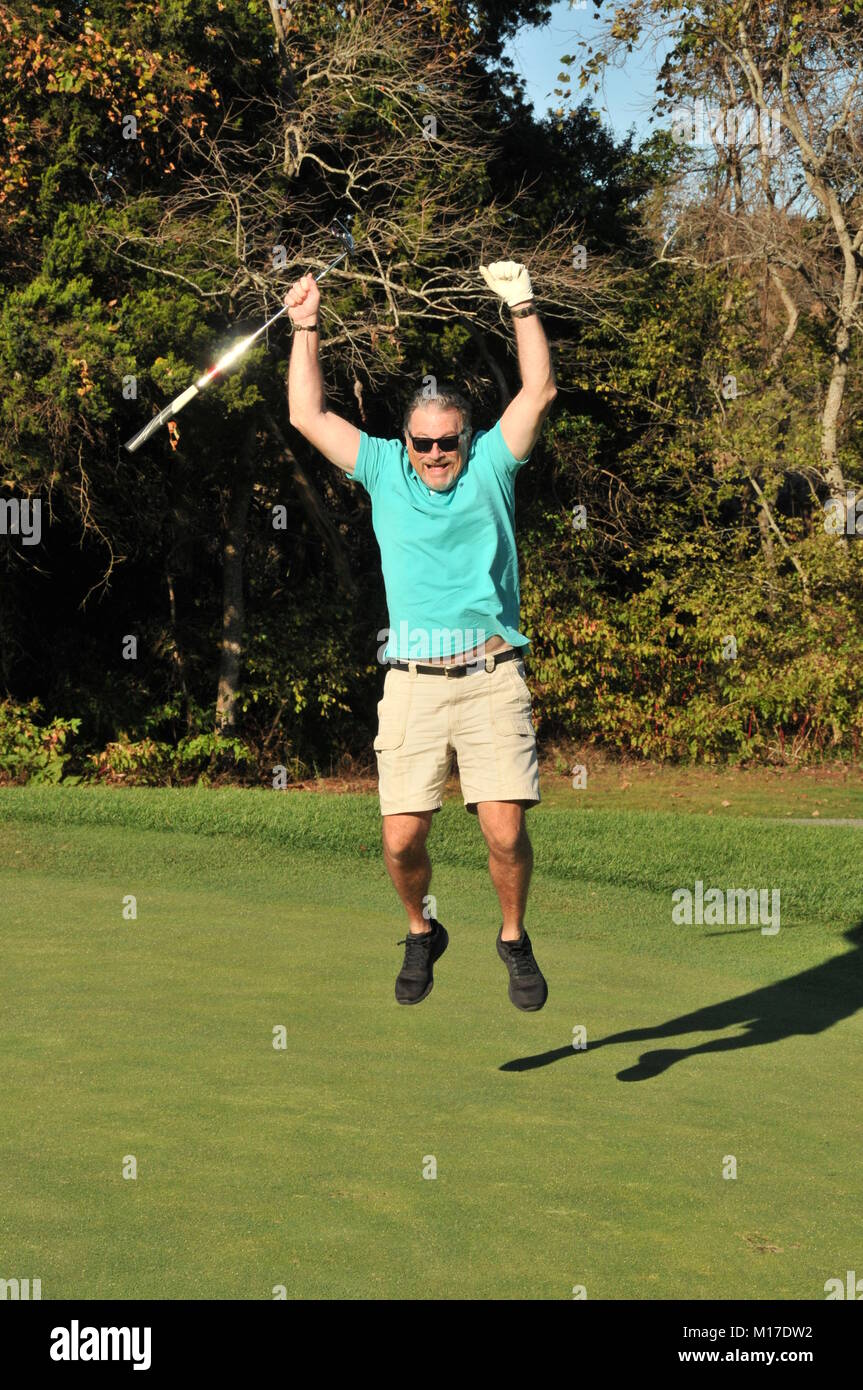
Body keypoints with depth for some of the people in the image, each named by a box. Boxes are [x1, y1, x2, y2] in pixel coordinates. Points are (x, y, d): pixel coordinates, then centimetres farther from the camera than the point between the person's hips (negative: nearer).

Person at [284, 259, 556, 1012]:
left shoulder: (490, 466, 11)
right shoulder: (384, 470, 13)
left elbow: (540, 392, 3)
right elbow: (308, 416, 13)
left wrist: (523, 306, -1)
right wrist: (306, 329, 12)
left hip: (492, 675, -1)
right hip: (413, 682, 1)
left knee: (504, 829, -11)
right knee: (401, 838, -5)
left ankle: (515, 937, 15)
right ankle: (422, 933, 24)